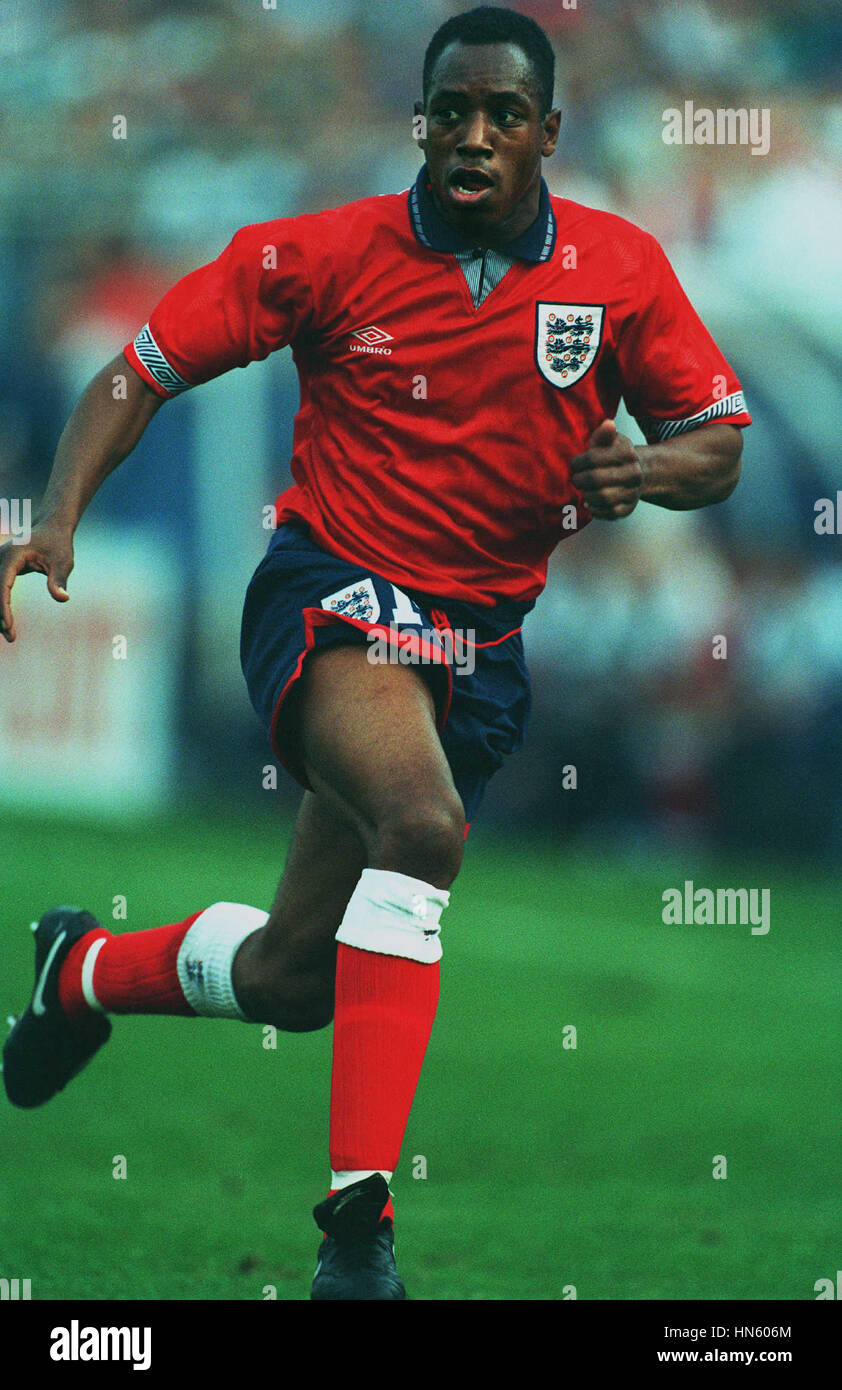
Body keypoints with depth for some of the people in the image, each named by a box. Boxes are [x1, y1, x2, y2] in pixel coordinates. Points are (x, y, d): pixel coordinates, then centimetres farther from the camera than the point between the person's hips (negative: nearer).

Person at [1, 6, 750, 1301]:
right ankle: (359, 1216, -34)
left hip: (481, 646, 4)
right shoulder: (325, 254, -8)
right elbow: (142, 372, -2)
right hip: (334, 599, -4)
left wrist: (641, 471, -19)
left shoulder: (622, 269, -2)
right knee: (425, 820, -35)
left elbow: (719, 444, 5)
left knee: (290, 979, 6)